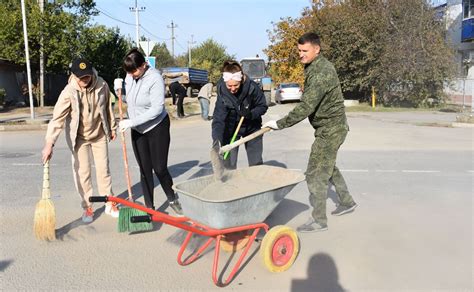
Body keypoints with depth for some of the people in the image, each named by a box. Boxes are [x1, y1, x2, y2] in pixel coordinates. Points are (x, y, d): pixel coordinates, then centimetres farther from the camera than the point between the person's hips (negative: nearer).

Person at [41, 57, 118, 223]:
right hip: (79, 138, -2)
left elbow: (108, 108, 2)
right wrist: (49, 143, -34)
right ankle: (87, 208, 17)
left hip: (99, 135, 2)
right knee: (82, 173, 2)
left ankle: (110, 204, 21)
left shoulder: (102, 85, -13)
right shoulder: (69, 92, -22)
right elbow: (57, 118, -27)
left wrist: (112, 127, 10)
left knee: (103, 169, 8)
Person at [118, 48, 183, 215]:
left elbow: (156, 109, -26)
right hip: (138, 130, 5)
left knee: (160, 168, 0)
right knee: (144, 169, 7)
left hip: (157, 128, -5)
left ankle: (173, 199, 25)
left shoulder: (155, 78, -21)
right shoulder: (130, 77, -3)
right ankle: (149, 206, 19)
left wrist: (131, 122, -26)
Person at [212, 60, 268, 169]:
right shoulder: (221, 89, -23)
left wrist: (251, 114, -31)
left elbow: (263, 106, -11)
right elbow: (218, 117, -26)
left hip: (251, 127, 0)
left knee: (256, 163, 8)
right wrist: (216, 139, -39)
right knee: (228, 164, 1)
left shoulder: (252, 87, -25)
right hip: (230, 128, 0)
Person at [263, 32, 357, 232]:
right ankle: (347, 202, 39)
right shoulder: (314, 67, 8)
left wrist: (280, 124, -26)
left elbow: (306, 107, -30)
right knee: (328, 166, 23)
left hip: (330, 129, -10)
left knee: (316, 173, -5)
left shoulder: (322, 72, -24)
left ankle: (319, 220, 7)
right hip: (329, 128, 10)